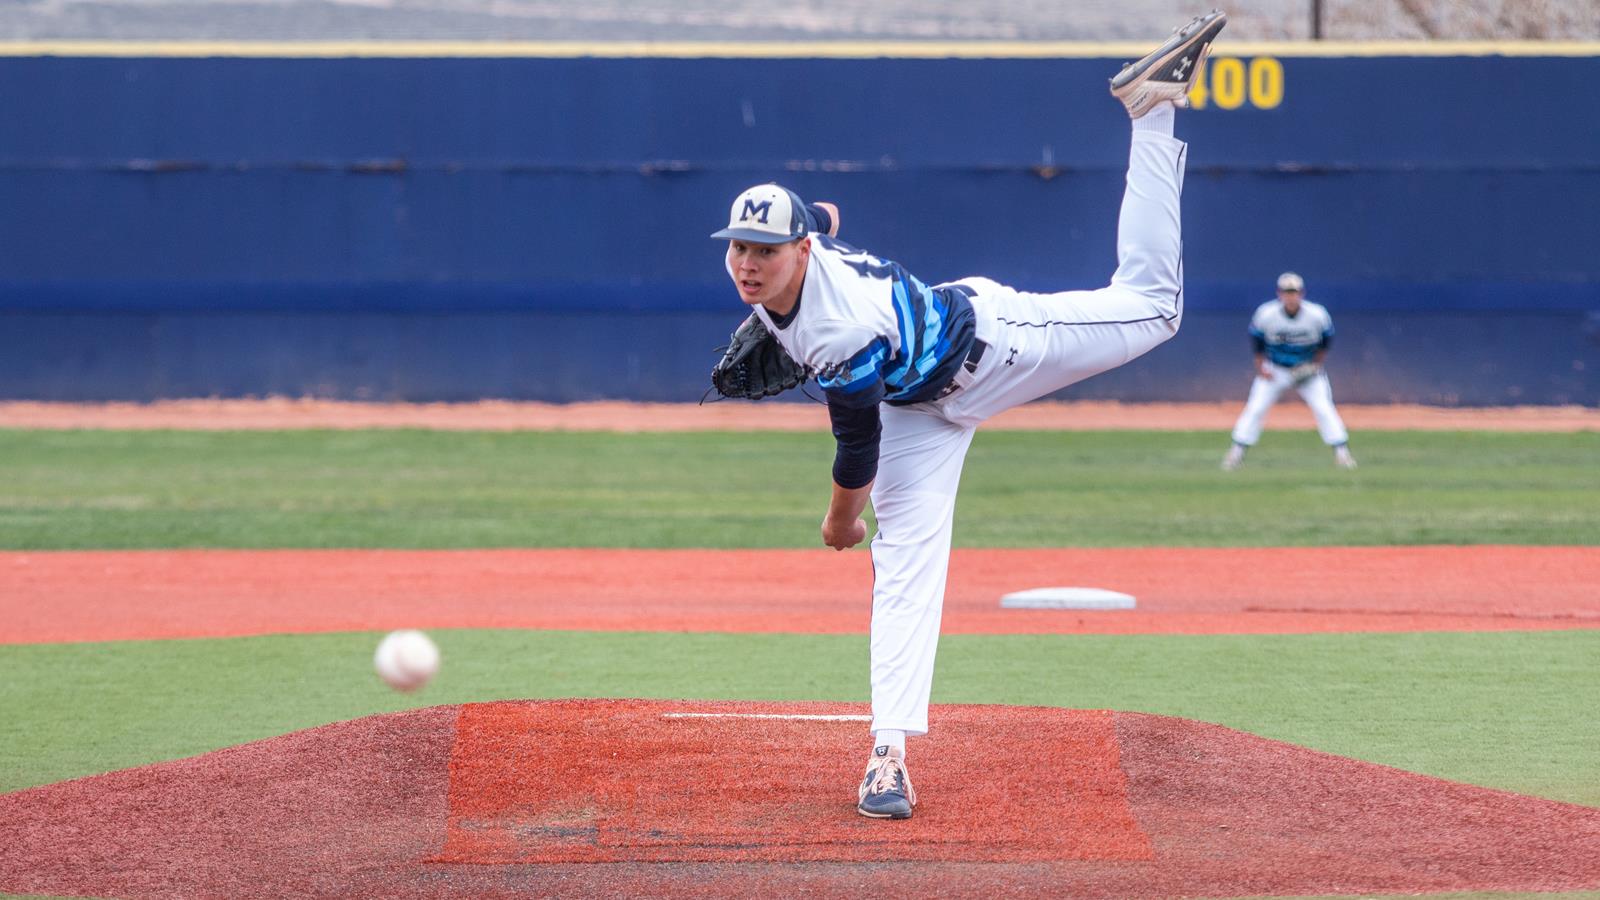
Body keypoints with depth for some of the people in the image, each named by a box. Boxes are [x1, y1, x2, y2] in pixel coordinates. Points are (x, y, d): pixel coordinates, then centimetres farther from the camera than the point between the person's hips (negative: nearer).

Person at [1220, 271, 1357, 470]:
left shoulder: (1317, 315, -20)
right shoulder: (1266, 314, -20)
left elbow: (1327, 339, -1)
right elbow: (1256, 339, -3)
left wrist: (1316, 364, -7)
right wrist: (1260, 368, -6)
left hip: (1308, 370, 0)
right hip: (1274, 370, 0)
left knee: (1324, 409, -10)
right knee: (1255, 408, -7)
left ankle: (1342, 453, -2)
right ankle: (1236, 453, 3)